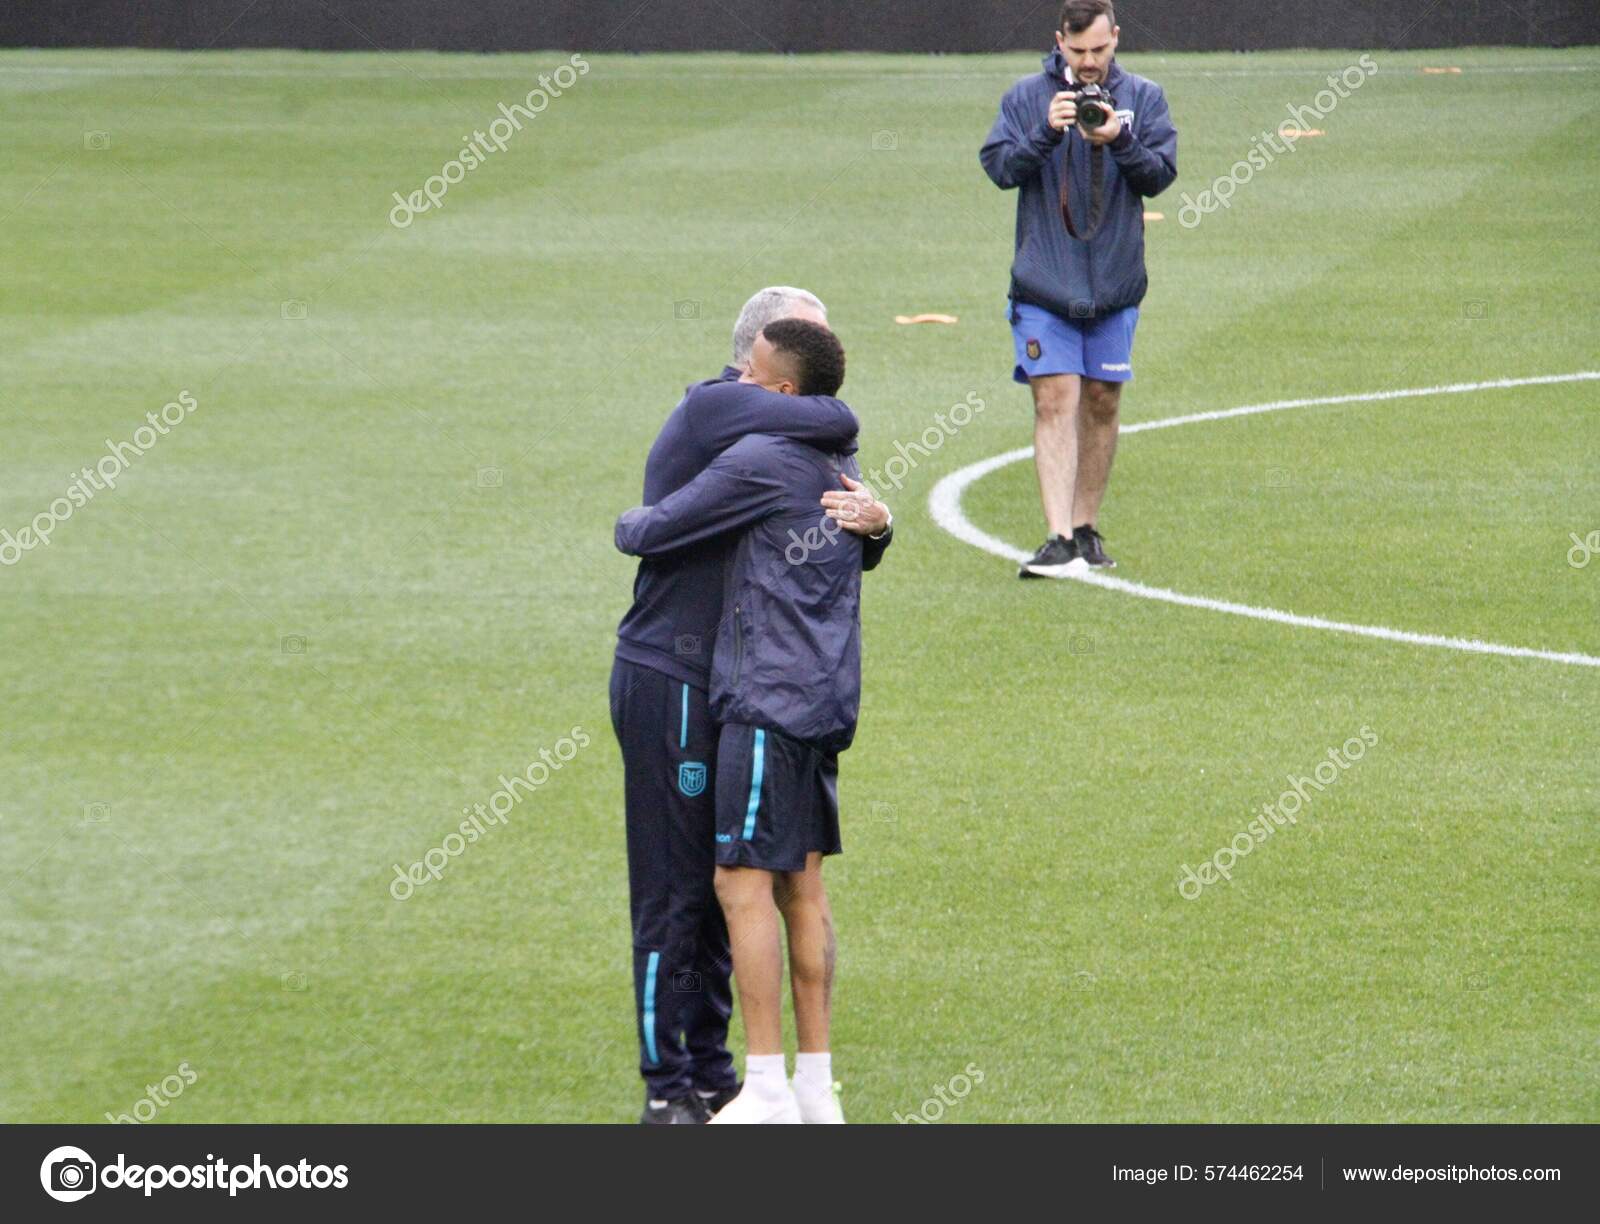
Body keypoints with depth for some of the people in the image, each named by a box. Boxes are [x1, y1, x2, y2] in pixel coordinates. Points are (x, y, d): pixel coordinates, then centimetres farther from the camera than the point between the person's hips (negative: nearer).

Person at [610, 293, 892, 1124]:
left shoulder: (769, 446, 13)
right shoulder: (711, 411, -13)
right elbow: (837, 424, -25)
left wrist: (875, 524, -14)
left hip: (722, 691, 9)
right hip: (669, 682, -9)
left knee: (718, 889, 13)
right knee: (672, 893, -5)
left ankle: (709, 1072, 21)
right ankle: (666, 1088, -1)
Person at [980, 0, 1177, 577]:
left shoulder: (1143, 98, 5)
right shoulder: (1026, 97, 1)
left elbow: (1160, 174, -3)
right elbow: (999, 166, -7)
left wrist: (1119, 141, -20)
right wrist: (1046, 133, -22)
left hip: (1115, 285, 2)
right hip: (1043, 284, -2)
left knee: (1101, 402, 10)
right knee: (1055, 401, -10)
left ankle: (1086, 526, 23)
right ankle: (1059, 540, -16)